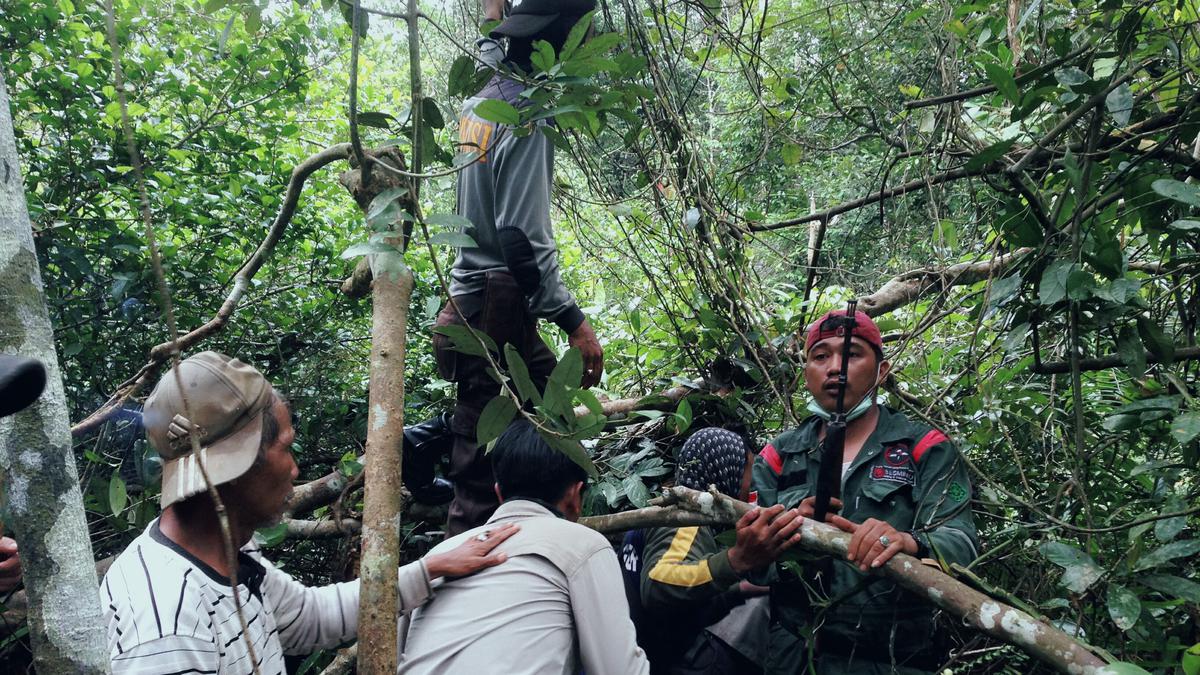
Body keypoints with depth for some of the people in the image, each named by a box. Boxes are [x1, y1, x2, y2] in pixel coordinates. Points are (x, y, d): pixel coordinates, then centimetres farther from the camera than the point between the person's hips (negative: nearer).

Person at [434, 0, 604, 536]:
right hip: (500, 310, -10)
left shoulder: (479, 102, 13)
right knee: (483, 471, -2)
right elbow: (523, 236, -23)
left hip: (472, 299, 10)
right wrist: (574, 321, -22)